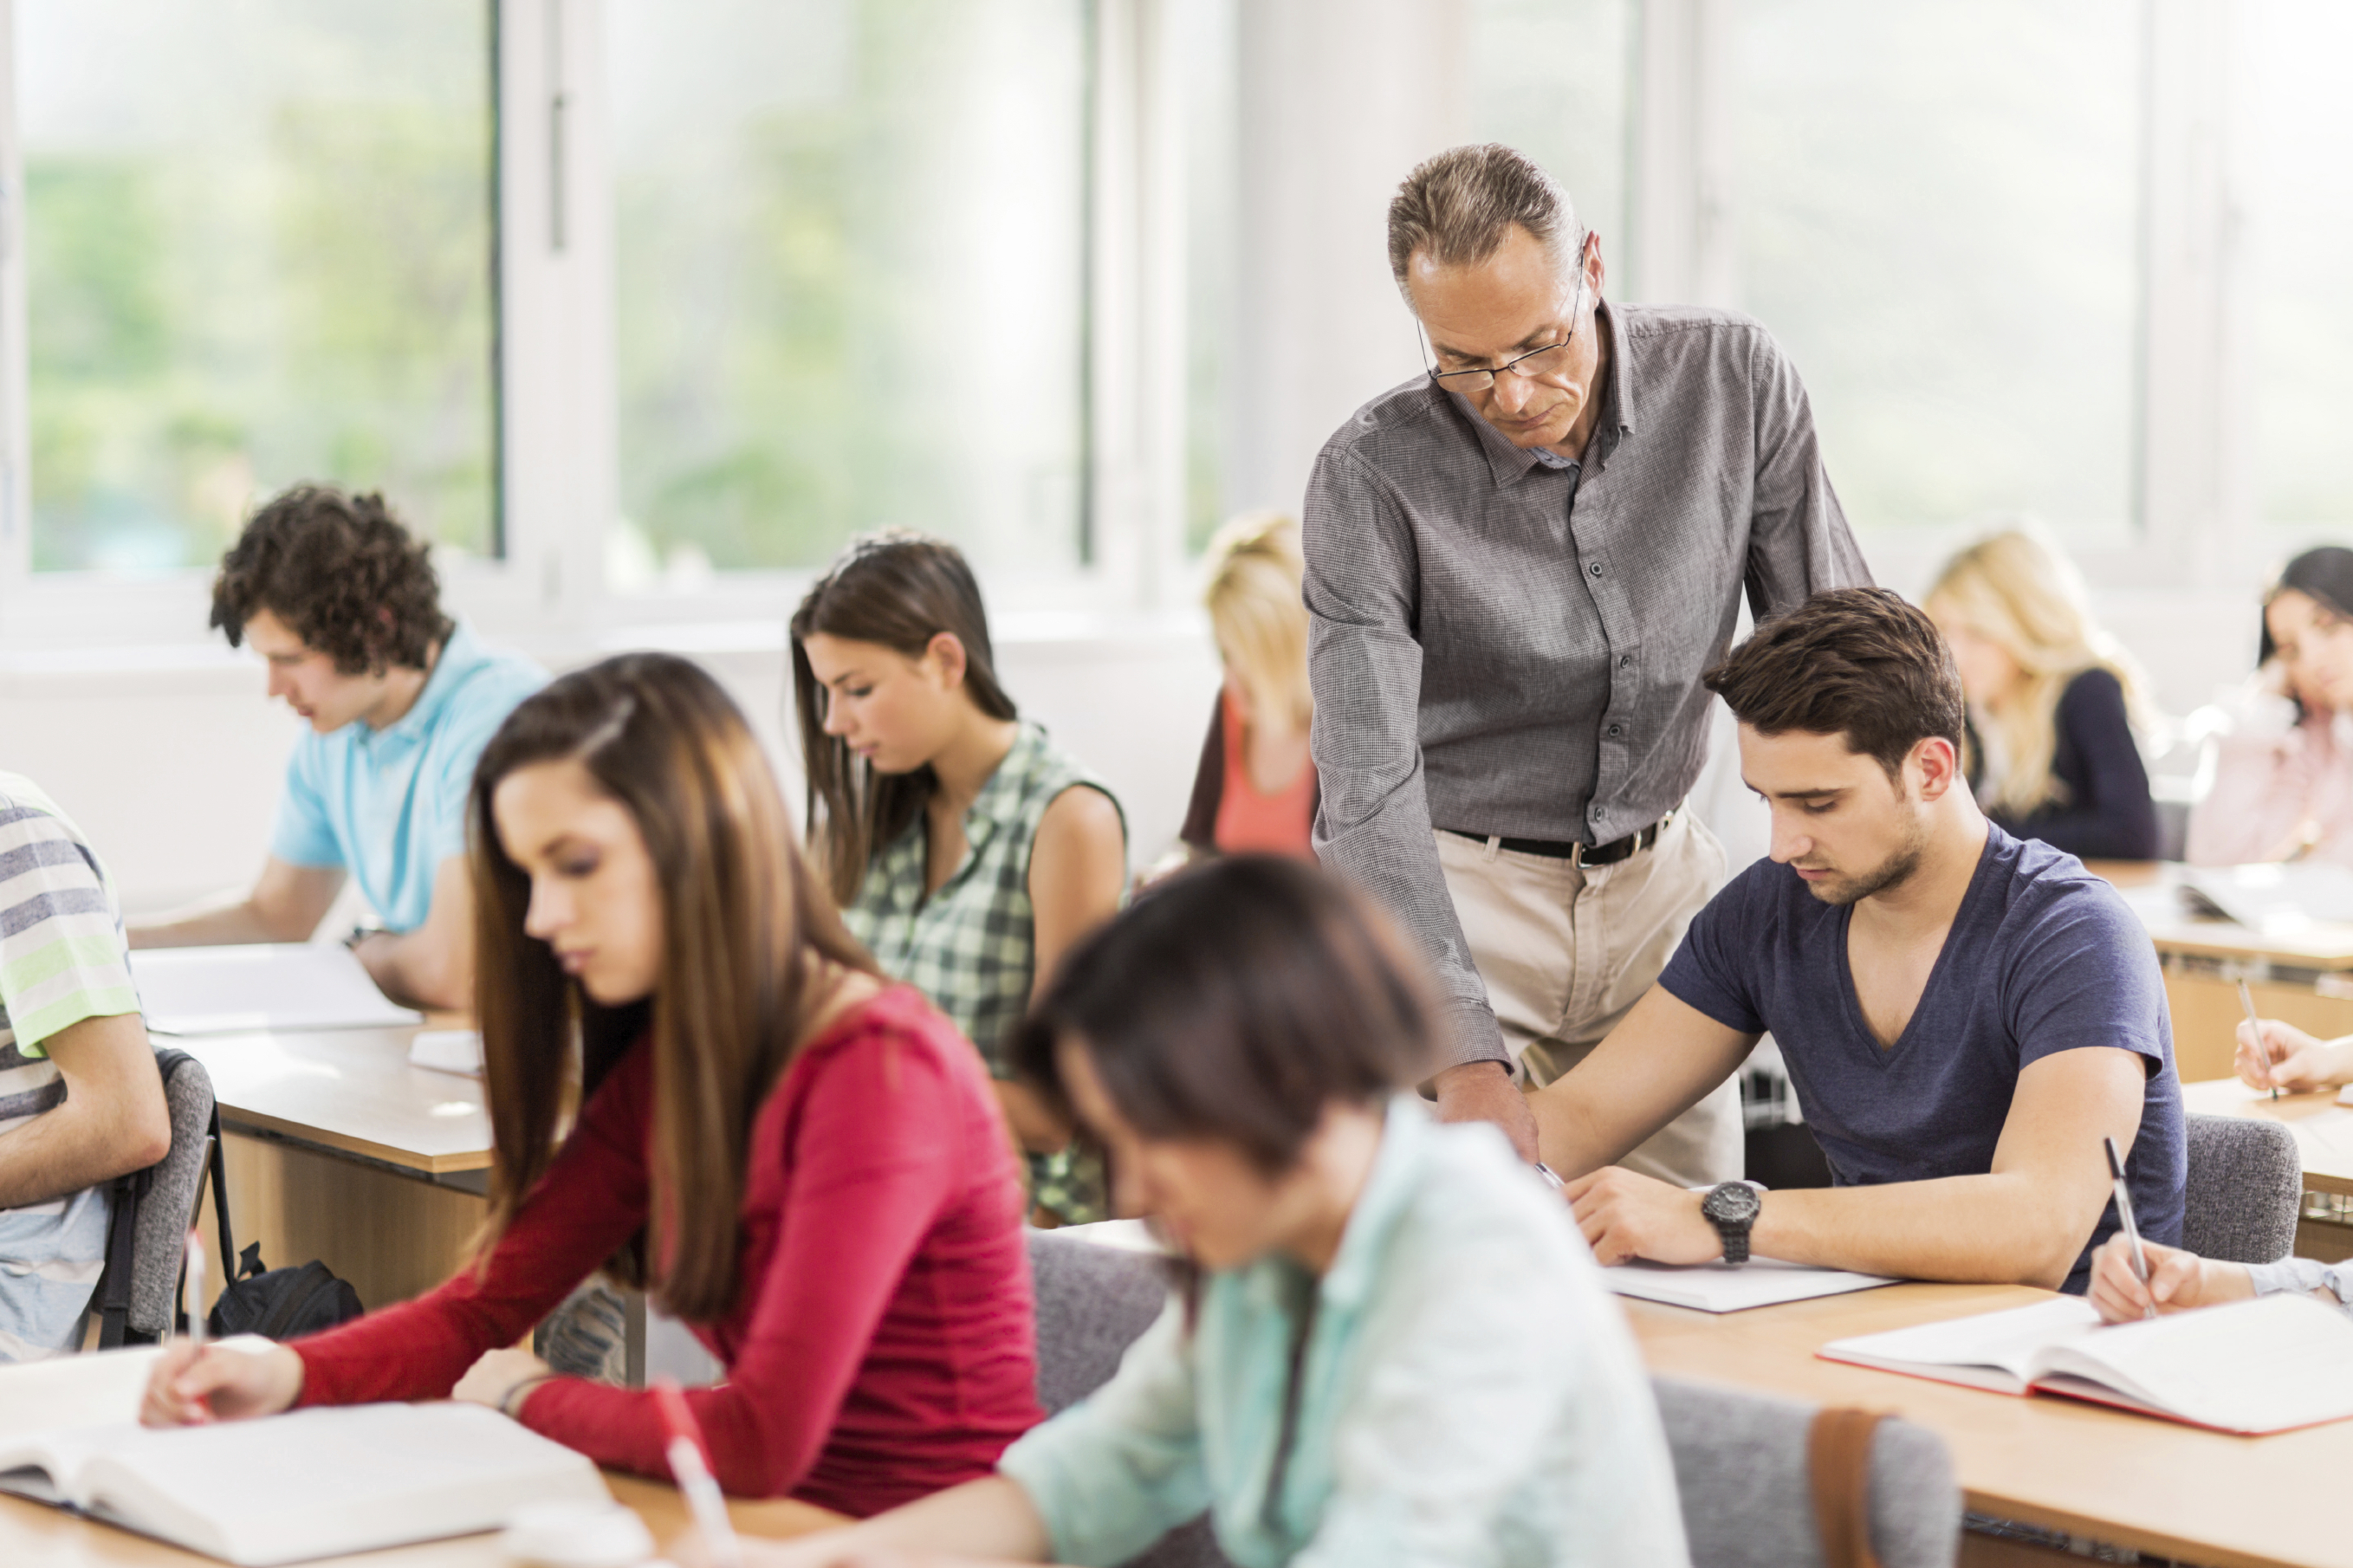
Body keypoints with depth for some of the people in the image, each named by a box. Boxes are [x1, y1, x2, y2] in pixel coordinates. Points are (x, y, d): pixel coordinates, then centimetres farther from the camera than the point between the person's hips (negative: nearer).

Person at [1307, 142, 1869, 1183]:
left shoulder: (1732, 380, -9)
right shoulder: (1371, 476, -19)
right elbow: (1368, 787, -25)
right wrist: (1466, 1059, -35)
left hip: (1659, 879, 3)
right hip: (1451, 884, -3)